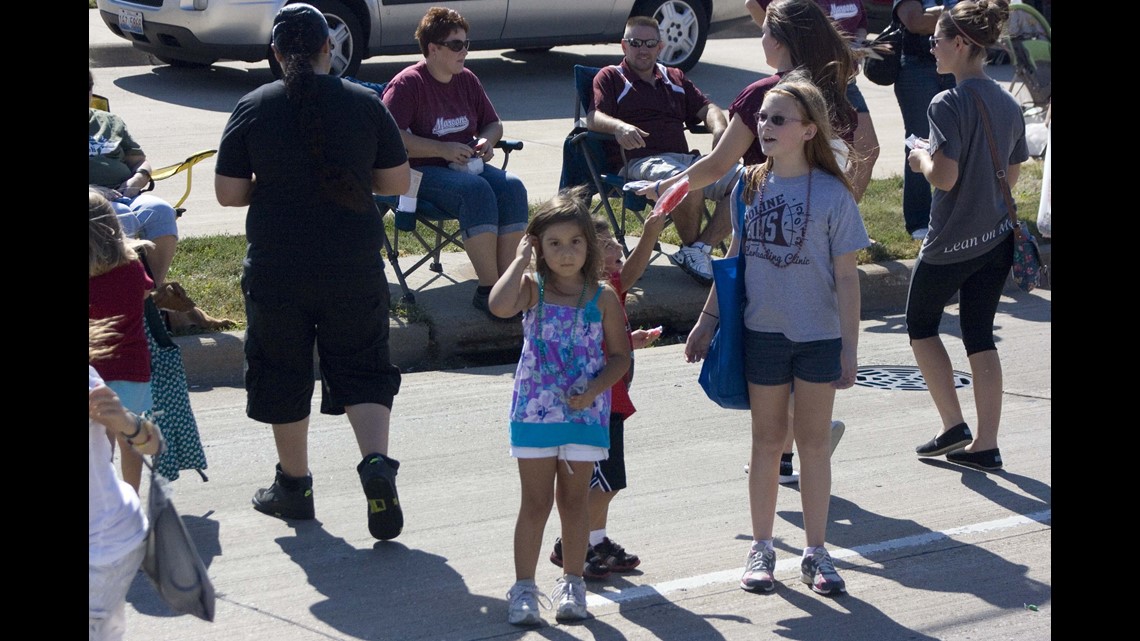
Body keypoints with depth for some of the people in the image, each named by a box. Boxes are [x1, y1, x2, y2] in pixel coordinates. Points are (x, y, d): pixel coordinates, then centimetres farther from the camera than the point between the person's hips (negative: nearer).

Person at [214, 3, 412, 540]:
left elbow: (228, 192, -4)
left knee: (282, 374, 15)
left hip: (276, 269, 0)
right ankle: (377, 462, -11)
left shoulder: (252, 109, -6)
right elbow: (398, 181, 2)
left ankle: (294, 485, 25)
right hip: (354, 268, 0)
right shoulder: (366, 105, -4)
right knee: (362, 371, 11)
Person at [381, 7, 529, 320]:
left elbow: (494, 124, 25)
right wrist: (442, 149, -22)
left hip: (465, 165, 7)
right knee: (476, 190, -35)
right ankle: (488, 288, -34)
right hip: (421, 173, -7)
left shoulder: (467, 80, 13)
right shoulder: (407, 84, -9)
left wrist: (486, 140, 0)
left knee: (512, 187, -22)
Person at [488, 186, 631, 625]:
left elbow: (620, 356, 2)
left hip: (585, 413, 1)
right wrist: (520, 260, -16)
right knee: (536, 502, 3)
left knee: (573, 500, 10)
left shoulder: (602, 299, -1)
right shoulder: (532, 290, -5)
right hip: (535, 411, -1)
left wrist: (593, 390, -14)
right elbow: (500, 306, -27)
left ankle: (571, 584, 21)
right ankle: (524, 588, 10)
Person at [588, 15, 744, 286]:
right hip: (641, 161, -6)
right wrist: (619, 127, -25)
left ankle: (701, 247, -18)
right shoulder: (611, 77, 14)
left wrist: (719, 126, -2)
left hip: (685, 158, 6)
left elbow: (706, 108, 23)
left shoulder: (675, 78, 30)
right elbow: (594, 117, -2)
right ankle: (690, 250, -14)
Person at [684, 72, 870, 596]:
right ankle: (761, 549, 20)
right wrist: (707, 321, 12)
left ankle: (815, 553, 17)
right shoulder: (750, 187, 1)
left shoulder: (832, 194, -10)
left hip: (819, 336, -2)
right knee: (767, 439, 11)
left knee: (813, 442, 7)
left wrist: (849, 346, -10)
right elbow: (735, 255, 11)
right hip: (762, 331, 2)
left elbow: (846, 275, -8)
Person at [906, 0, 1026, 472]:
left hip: (951, 242, -7)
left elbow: (945, 176, -23)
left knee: (921, 324, 15)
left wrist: (923, 158, -4)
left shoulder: (949, 105, -18)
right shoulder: (1009, 105, 6)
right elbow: (1011, 176, 13)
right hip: (998, 238, 7)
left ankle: (953, 425, 10)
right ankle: (985, 445, 10)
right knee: (980, 336, 11)